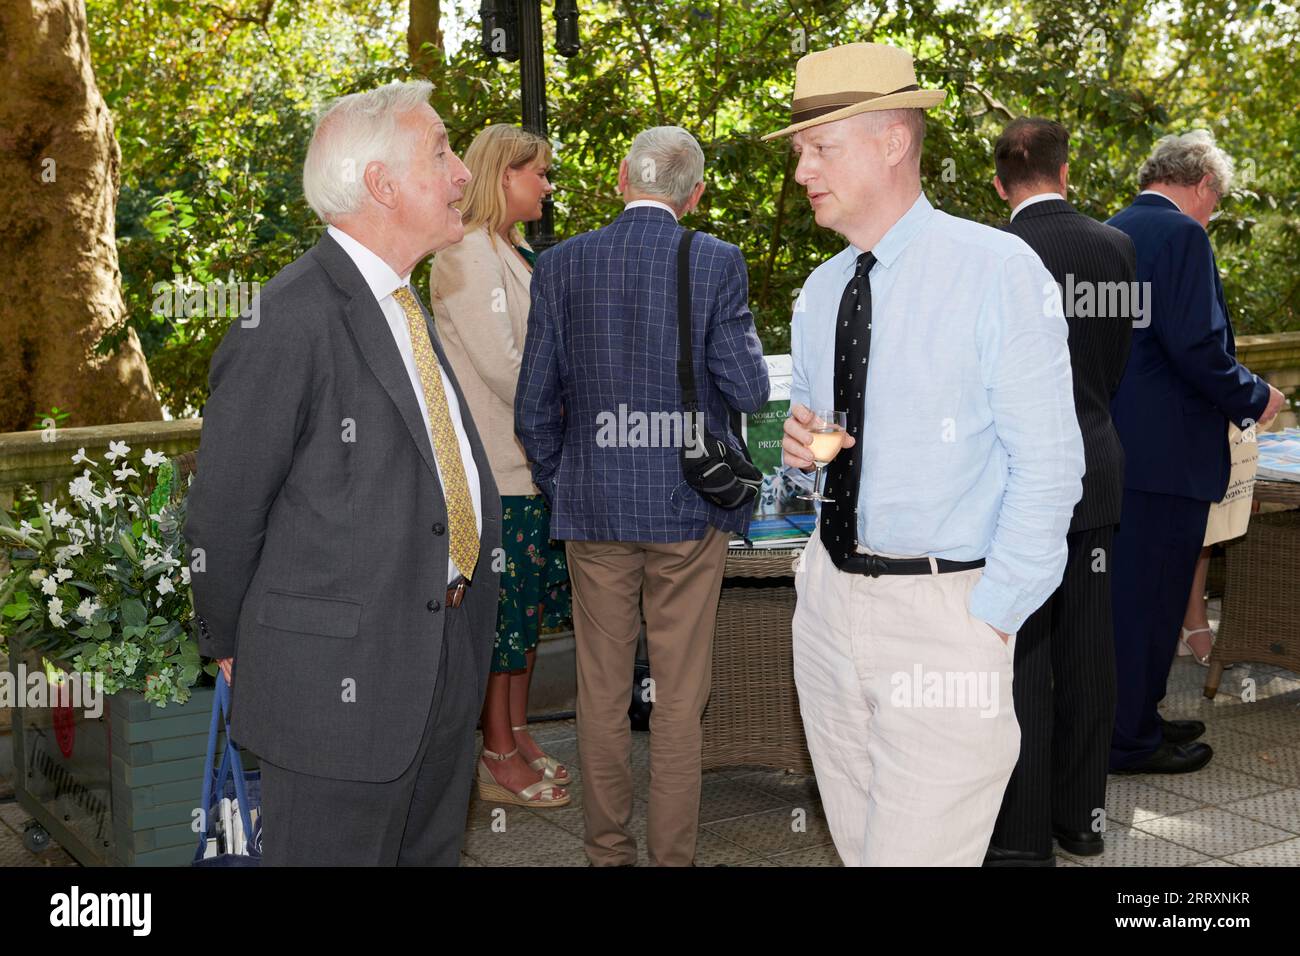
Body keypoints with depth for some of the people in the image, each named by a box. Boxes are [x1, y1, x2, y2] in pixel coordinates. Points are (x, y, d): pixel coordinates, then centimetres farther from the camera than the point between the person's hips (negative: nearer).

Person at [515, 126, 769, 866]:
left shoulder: (562, 264, -1)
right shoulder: (718, 263, -7)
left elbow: (535, 405, 1)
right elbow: (749, 392, -7)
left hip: (594, 506, 2)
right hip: (689, 506, -2)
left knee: (602, 690, 13)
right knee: (681, 698, 7)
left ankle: (609, 849, 22)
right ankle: (672, 852, 14)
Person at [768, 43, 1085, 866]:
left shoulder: (1000, 272, -11)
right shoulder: (819, 291, 9)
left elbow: (1047, 466, -12)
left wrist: (992, 623, -16)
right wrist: (798, 445, -3)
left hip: (951, 610, -6)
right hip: (830, 595, 6)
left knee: (917, 851, -6)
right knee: (858, 844, 16)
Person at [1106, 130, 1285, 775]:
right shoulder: (1181, 234, -12)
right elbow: (1197, 345, -21)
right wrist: (1253, 399, -5)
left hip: (1112, 442, 9)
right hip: (1162, 449, -9)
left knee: (1125, 590, 18)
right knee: (1148, 595, 0)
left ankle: (1130, 716, 30)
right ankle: (1131, 741, 9)